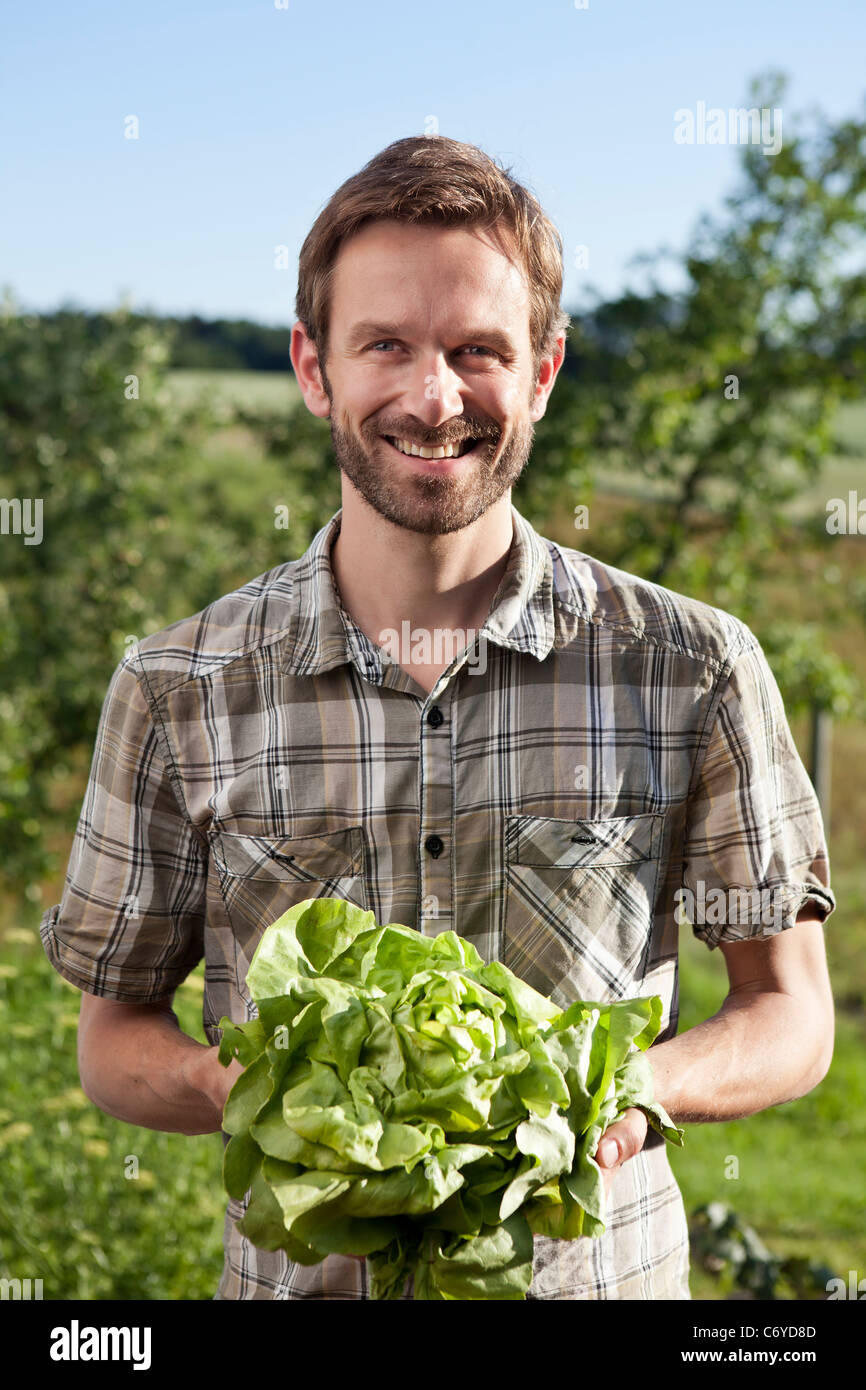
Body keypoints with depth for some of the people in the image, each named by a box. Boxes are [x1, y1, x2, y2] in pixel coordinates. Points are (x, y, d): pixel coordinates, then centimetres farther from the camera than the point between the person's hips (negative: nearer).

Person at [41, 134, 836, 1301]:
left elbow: (792, 1016, -2)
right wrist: (230, 1085, -21)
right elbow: (114, 1035, 0)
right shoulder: (179, 692, -8)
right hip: (302, 1267, 1)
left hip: (599, 1264, 0)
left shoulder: (692, 671, -9)